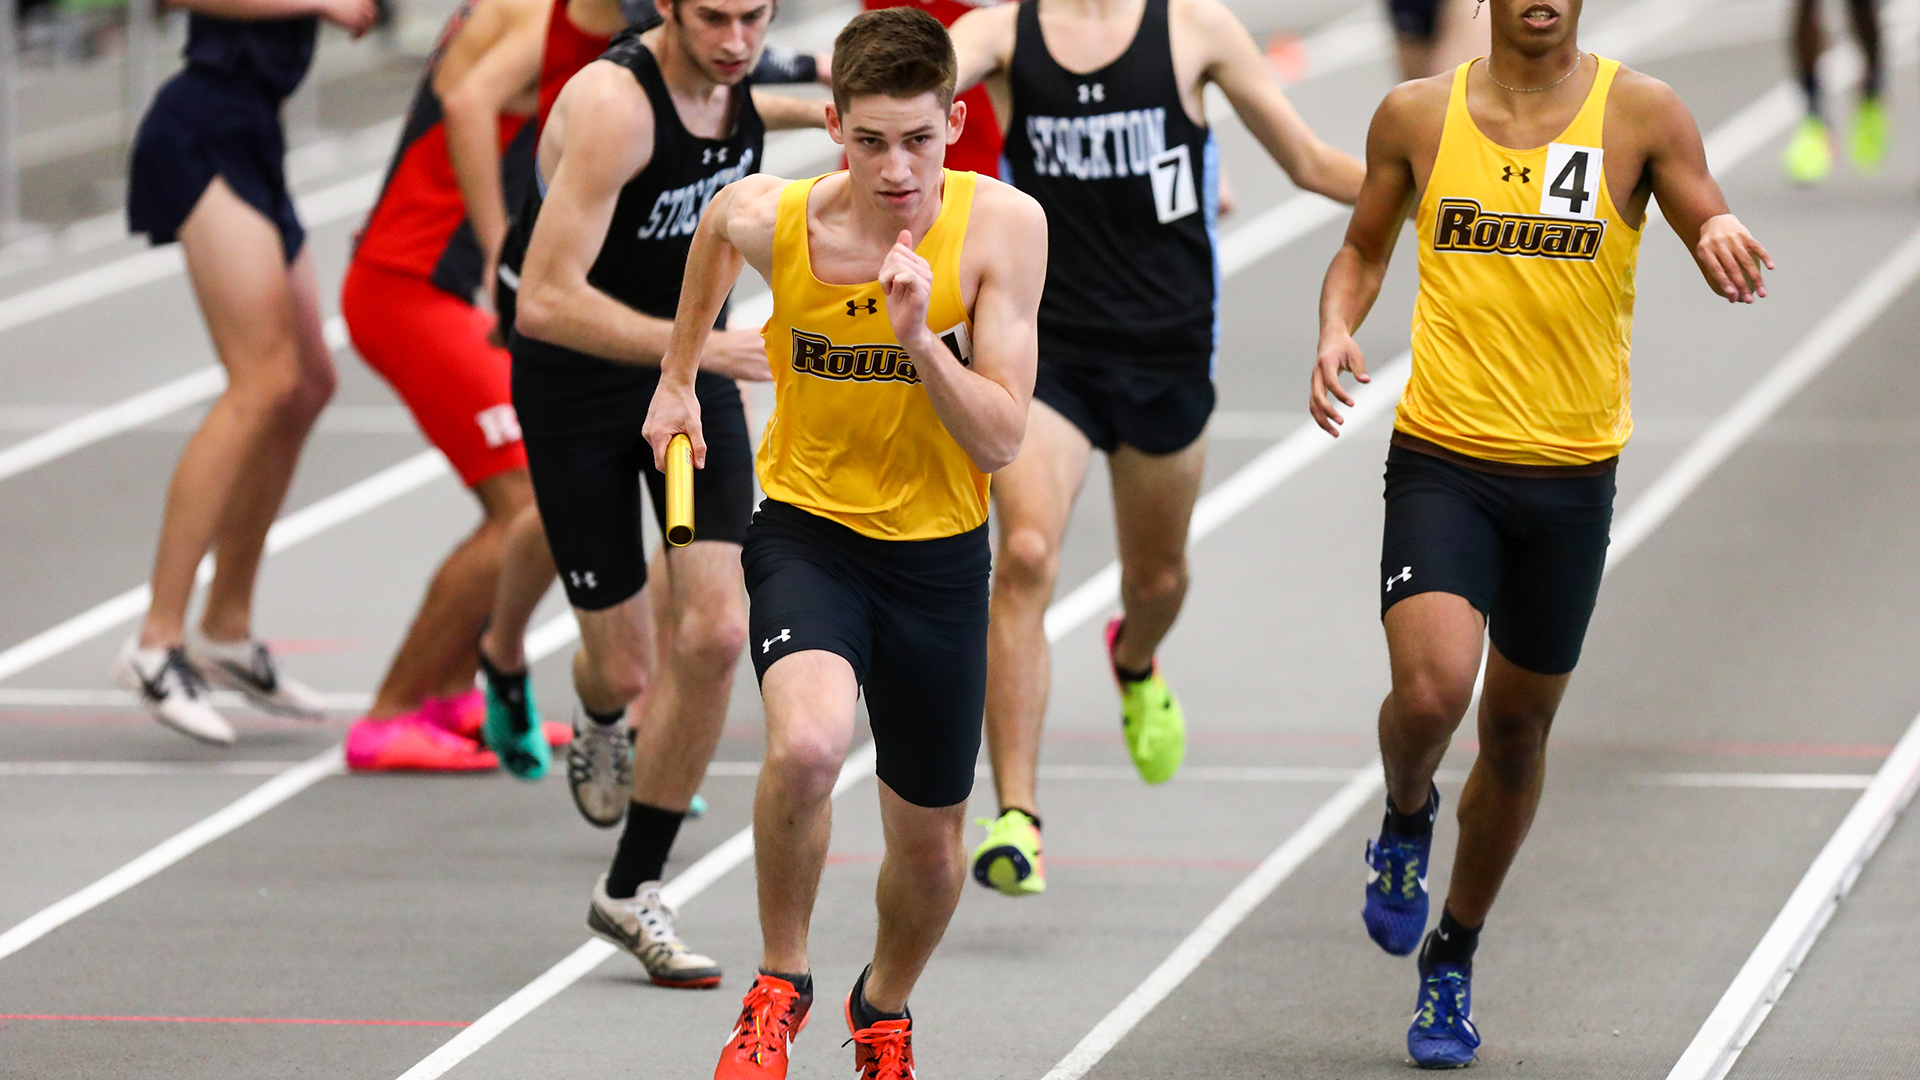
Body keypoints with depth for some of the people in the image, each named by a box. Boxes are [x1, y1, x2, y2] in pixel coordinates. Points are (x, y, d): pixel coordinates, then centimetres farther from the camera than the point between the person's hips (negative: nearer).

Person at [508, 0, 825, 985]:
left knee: (715, 634, -12)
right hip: (577, 387, -5)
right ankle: (602, 717, 44)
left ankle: (632, 889, 4)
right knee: (624, 666, 1)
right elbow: (545, 302, -34)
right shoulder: (611, 103, -29)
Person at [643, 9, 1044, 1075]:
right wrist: (679, 376, 20)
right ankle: (779, 985, -6)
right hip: (808, 529, -1)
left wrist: (918, 337, -31)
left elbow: (1000, 442, -17)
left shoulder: (1004, 227, -18)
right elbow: (713, 231, 12)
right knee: (805, 744, -32)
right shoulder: (768, 218, -16)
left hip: (938, 554, 1)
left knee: (929, 846, 13)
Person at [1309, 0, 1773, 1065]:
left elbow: (1725, 258, -3)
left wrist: (1724, 241, -28)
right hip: (1442, 457, -1)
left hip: (1572, 473, 1)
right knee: (1430, 690, -22)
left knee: (1518, 729, 13)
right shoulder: (1418, 115, 1)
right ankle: (1406, 818, 14)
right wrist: (1337, 330, -5)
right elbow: (1364, 247, 16)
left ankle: (1452, 964, 33)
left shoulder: (1641, 114, -3)